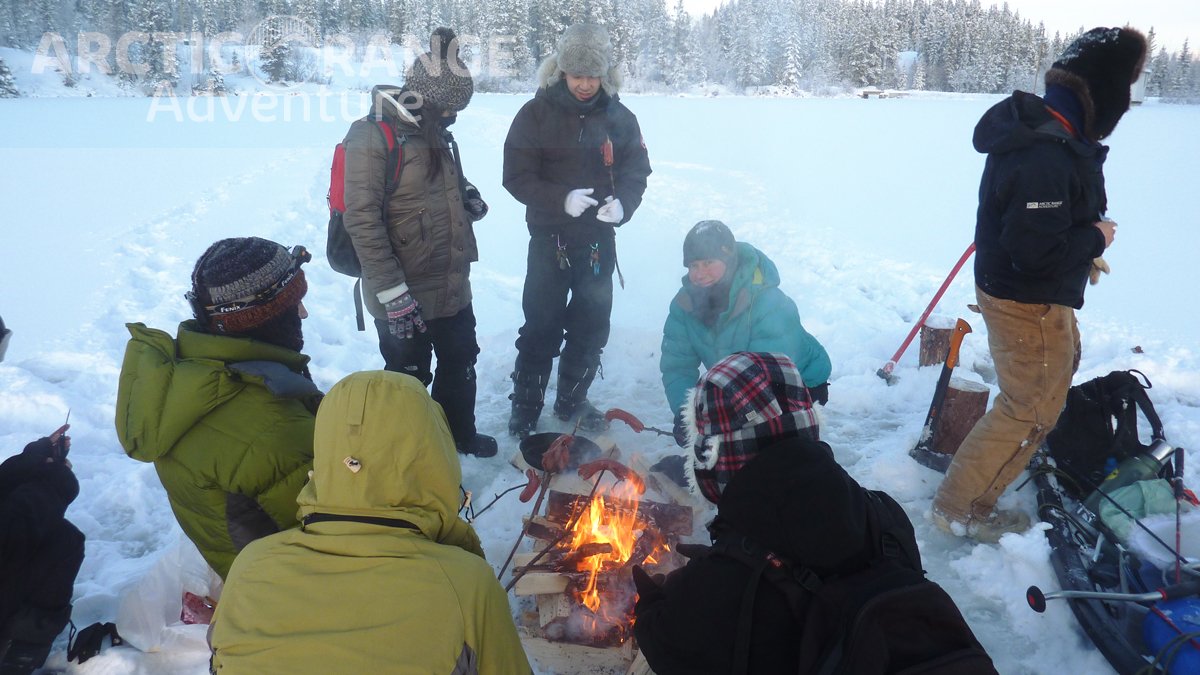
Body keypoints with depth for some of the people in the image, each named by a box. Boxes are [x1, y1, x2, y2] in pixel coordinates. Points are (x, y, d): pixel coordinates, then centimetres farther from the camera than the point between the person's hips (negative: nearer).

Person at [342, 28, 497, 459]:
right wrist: (393, 293, -23)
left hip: (453, 286, 8)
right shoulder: (372, 136, -16)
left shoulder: (436, 133, 10)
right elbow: (362, 220, -21)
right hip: (405, 294, -8)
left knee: (461, 363, 22)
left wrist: (468, 200, 2)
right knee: (409, 379, 10)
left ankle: (459, 434, 44)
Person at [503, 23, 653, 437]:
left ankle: (572, 401, 31)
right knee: (541, 328, 2)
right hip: (549, 240, -3)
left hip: (599, 240, 4)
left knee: (592, 326, 12)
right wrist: (562, 199, -26)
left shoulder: (619, 117, 1)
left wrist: (623, 204, -17)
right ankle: (525, 408, 18)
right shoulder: (537, 114, -8)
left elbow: (636, 171, 5)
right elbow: (516, 176, -10)